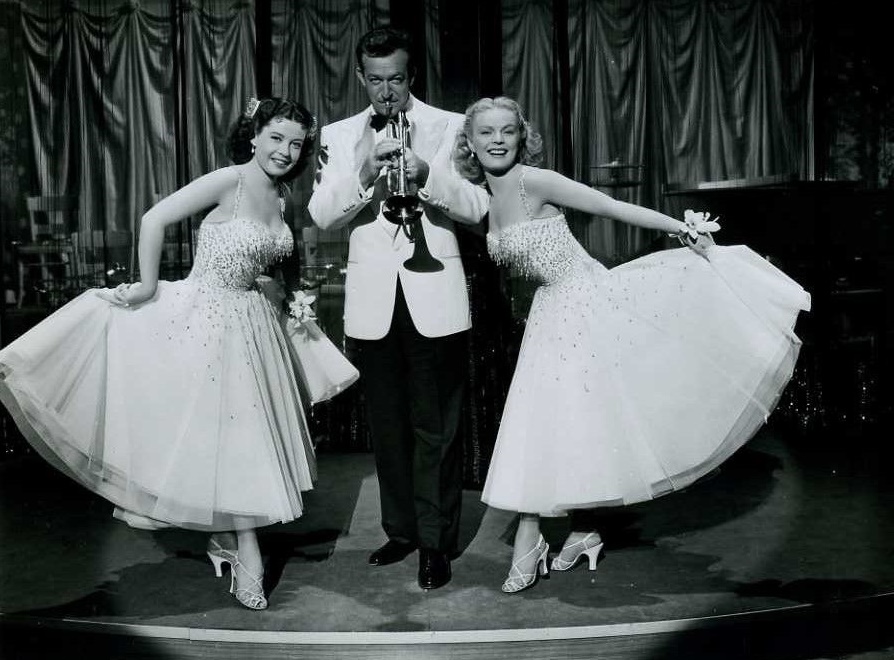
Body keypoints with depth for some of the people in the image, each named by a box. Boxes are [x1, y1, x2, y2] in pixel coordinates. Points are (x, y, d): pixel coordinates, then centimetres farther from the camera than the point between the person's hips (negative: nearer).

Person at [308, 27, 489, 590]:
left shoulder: (449, 126, 3)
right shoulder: (339, 135, 9)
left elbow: (478, 207, -6)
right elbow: (322, 216, -2)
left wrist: (425, 173, -23)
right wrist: (364, 173, -20)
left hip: (435, 296, -2)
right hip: (373, 300, 3)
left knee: (436, 429, 3)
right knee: (387, 426, 12)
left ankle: (437, 542, 16)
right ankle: (401, 529, 28)